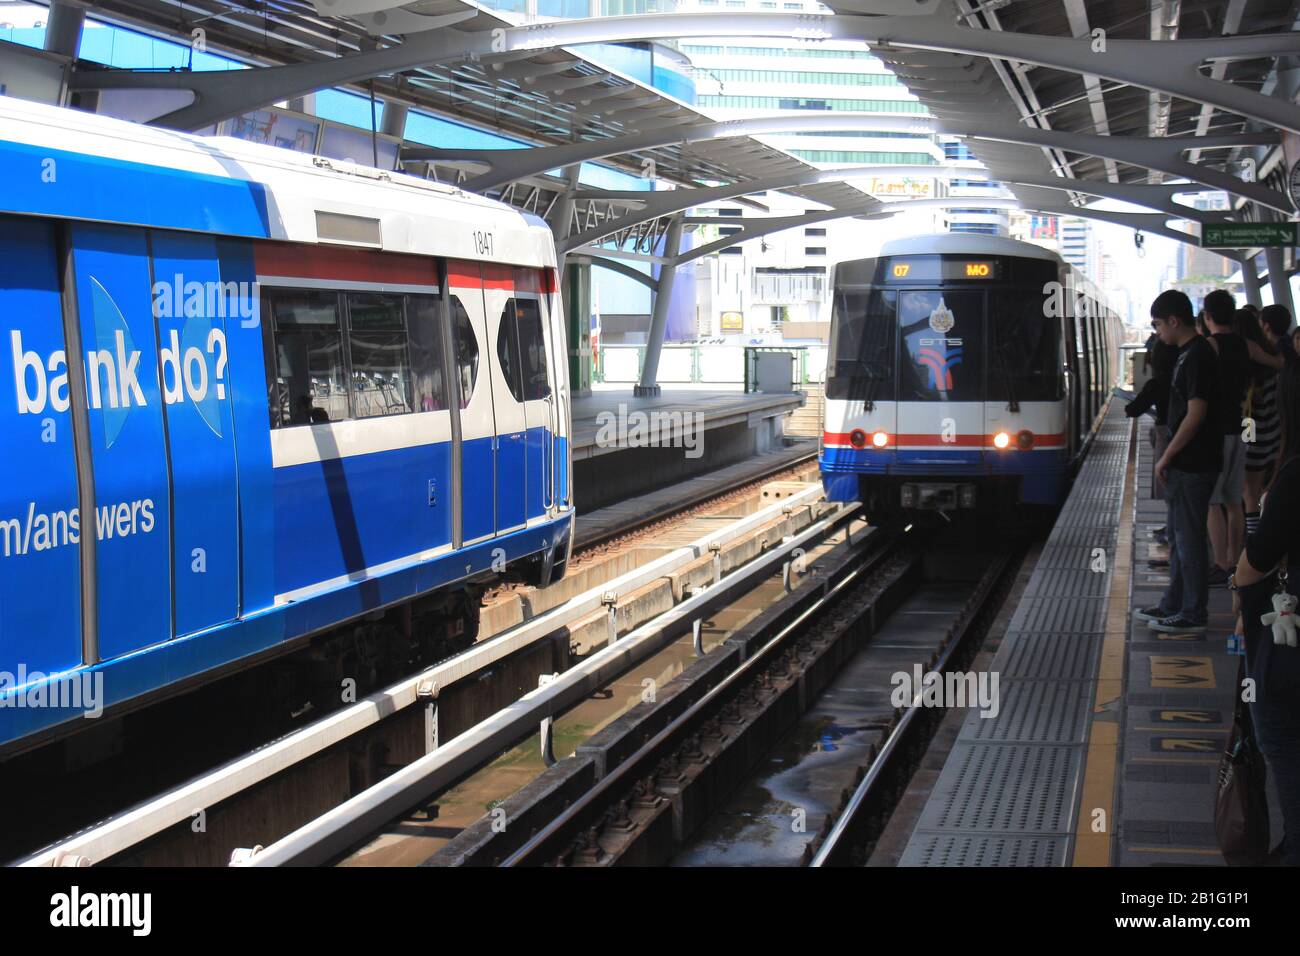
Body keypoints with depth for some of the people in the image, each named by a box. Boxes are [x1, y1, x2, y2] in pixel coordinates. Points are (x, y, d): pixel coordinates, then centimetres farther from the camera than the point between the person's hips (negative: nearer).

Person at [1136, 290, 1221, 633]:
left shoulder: (1197, 357, -18)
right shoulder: (1191, 353, 12)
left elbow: (1195, 415, -22)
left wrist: (1166, 458, -15)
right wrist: (1170, 457, 17)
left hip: (1192, 465, -10)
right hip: (1185, 463, 10)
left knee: (1189, 538, -3)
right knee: (1179, 536, 17)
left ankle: (1193, 615, 4)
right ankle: (1173, 605, 26)